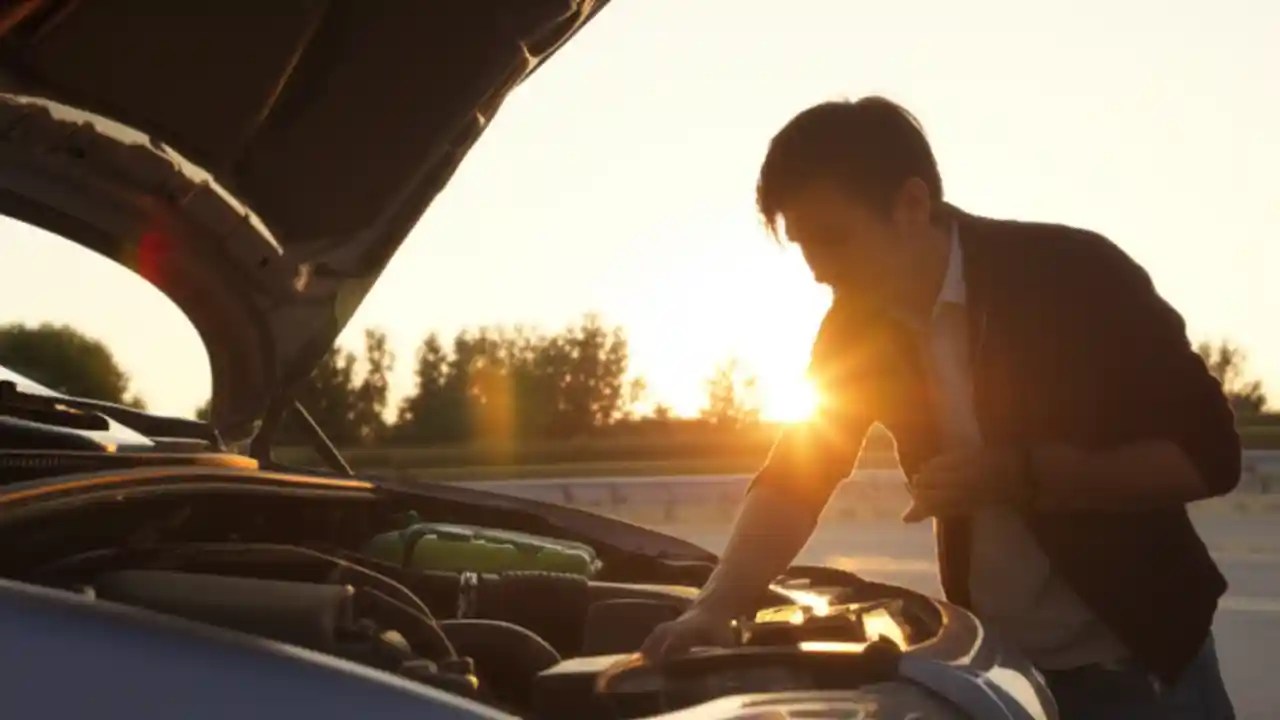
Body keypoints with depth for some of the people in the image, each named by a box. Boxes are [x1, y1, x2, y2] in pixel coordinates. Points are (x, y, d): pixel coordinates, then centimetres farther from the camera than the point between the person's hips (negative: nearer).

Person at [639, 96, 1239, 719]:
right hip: (997, 668, 4)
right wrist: (715, 607, -22)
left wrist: (1020, 475, -26)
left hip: (1139, 666, -4)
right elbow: (793, 475, -5)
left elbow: (1210, 457, -17)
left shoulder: (1070, 274, -18)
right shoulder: (858, 325, -3)